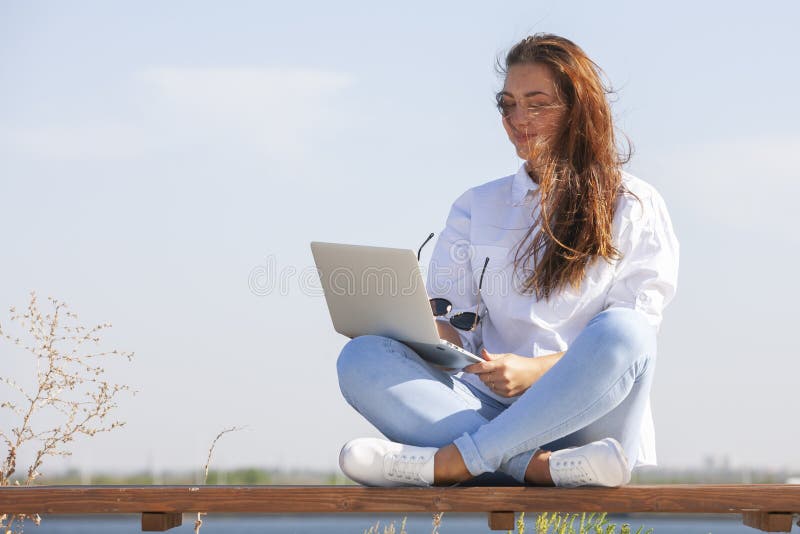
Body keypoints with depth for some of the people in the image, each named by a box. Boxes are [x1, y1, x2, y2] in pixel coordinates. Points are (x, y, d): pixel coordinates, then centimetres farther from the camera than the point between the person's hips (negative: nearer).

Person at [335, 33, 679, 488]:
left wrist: (535, 370, -16)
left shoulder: (636, 207, 11)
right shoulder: (477, 208, 21)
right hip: (492, 411, 3)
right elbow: (454, 328, 12)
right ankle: (545, 467, -40)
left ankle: (448, 463, -38)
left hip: (587, 412, -3)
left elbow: (630, 336, 0)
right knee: (361, 359, -22)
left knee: (621, 331, -34)